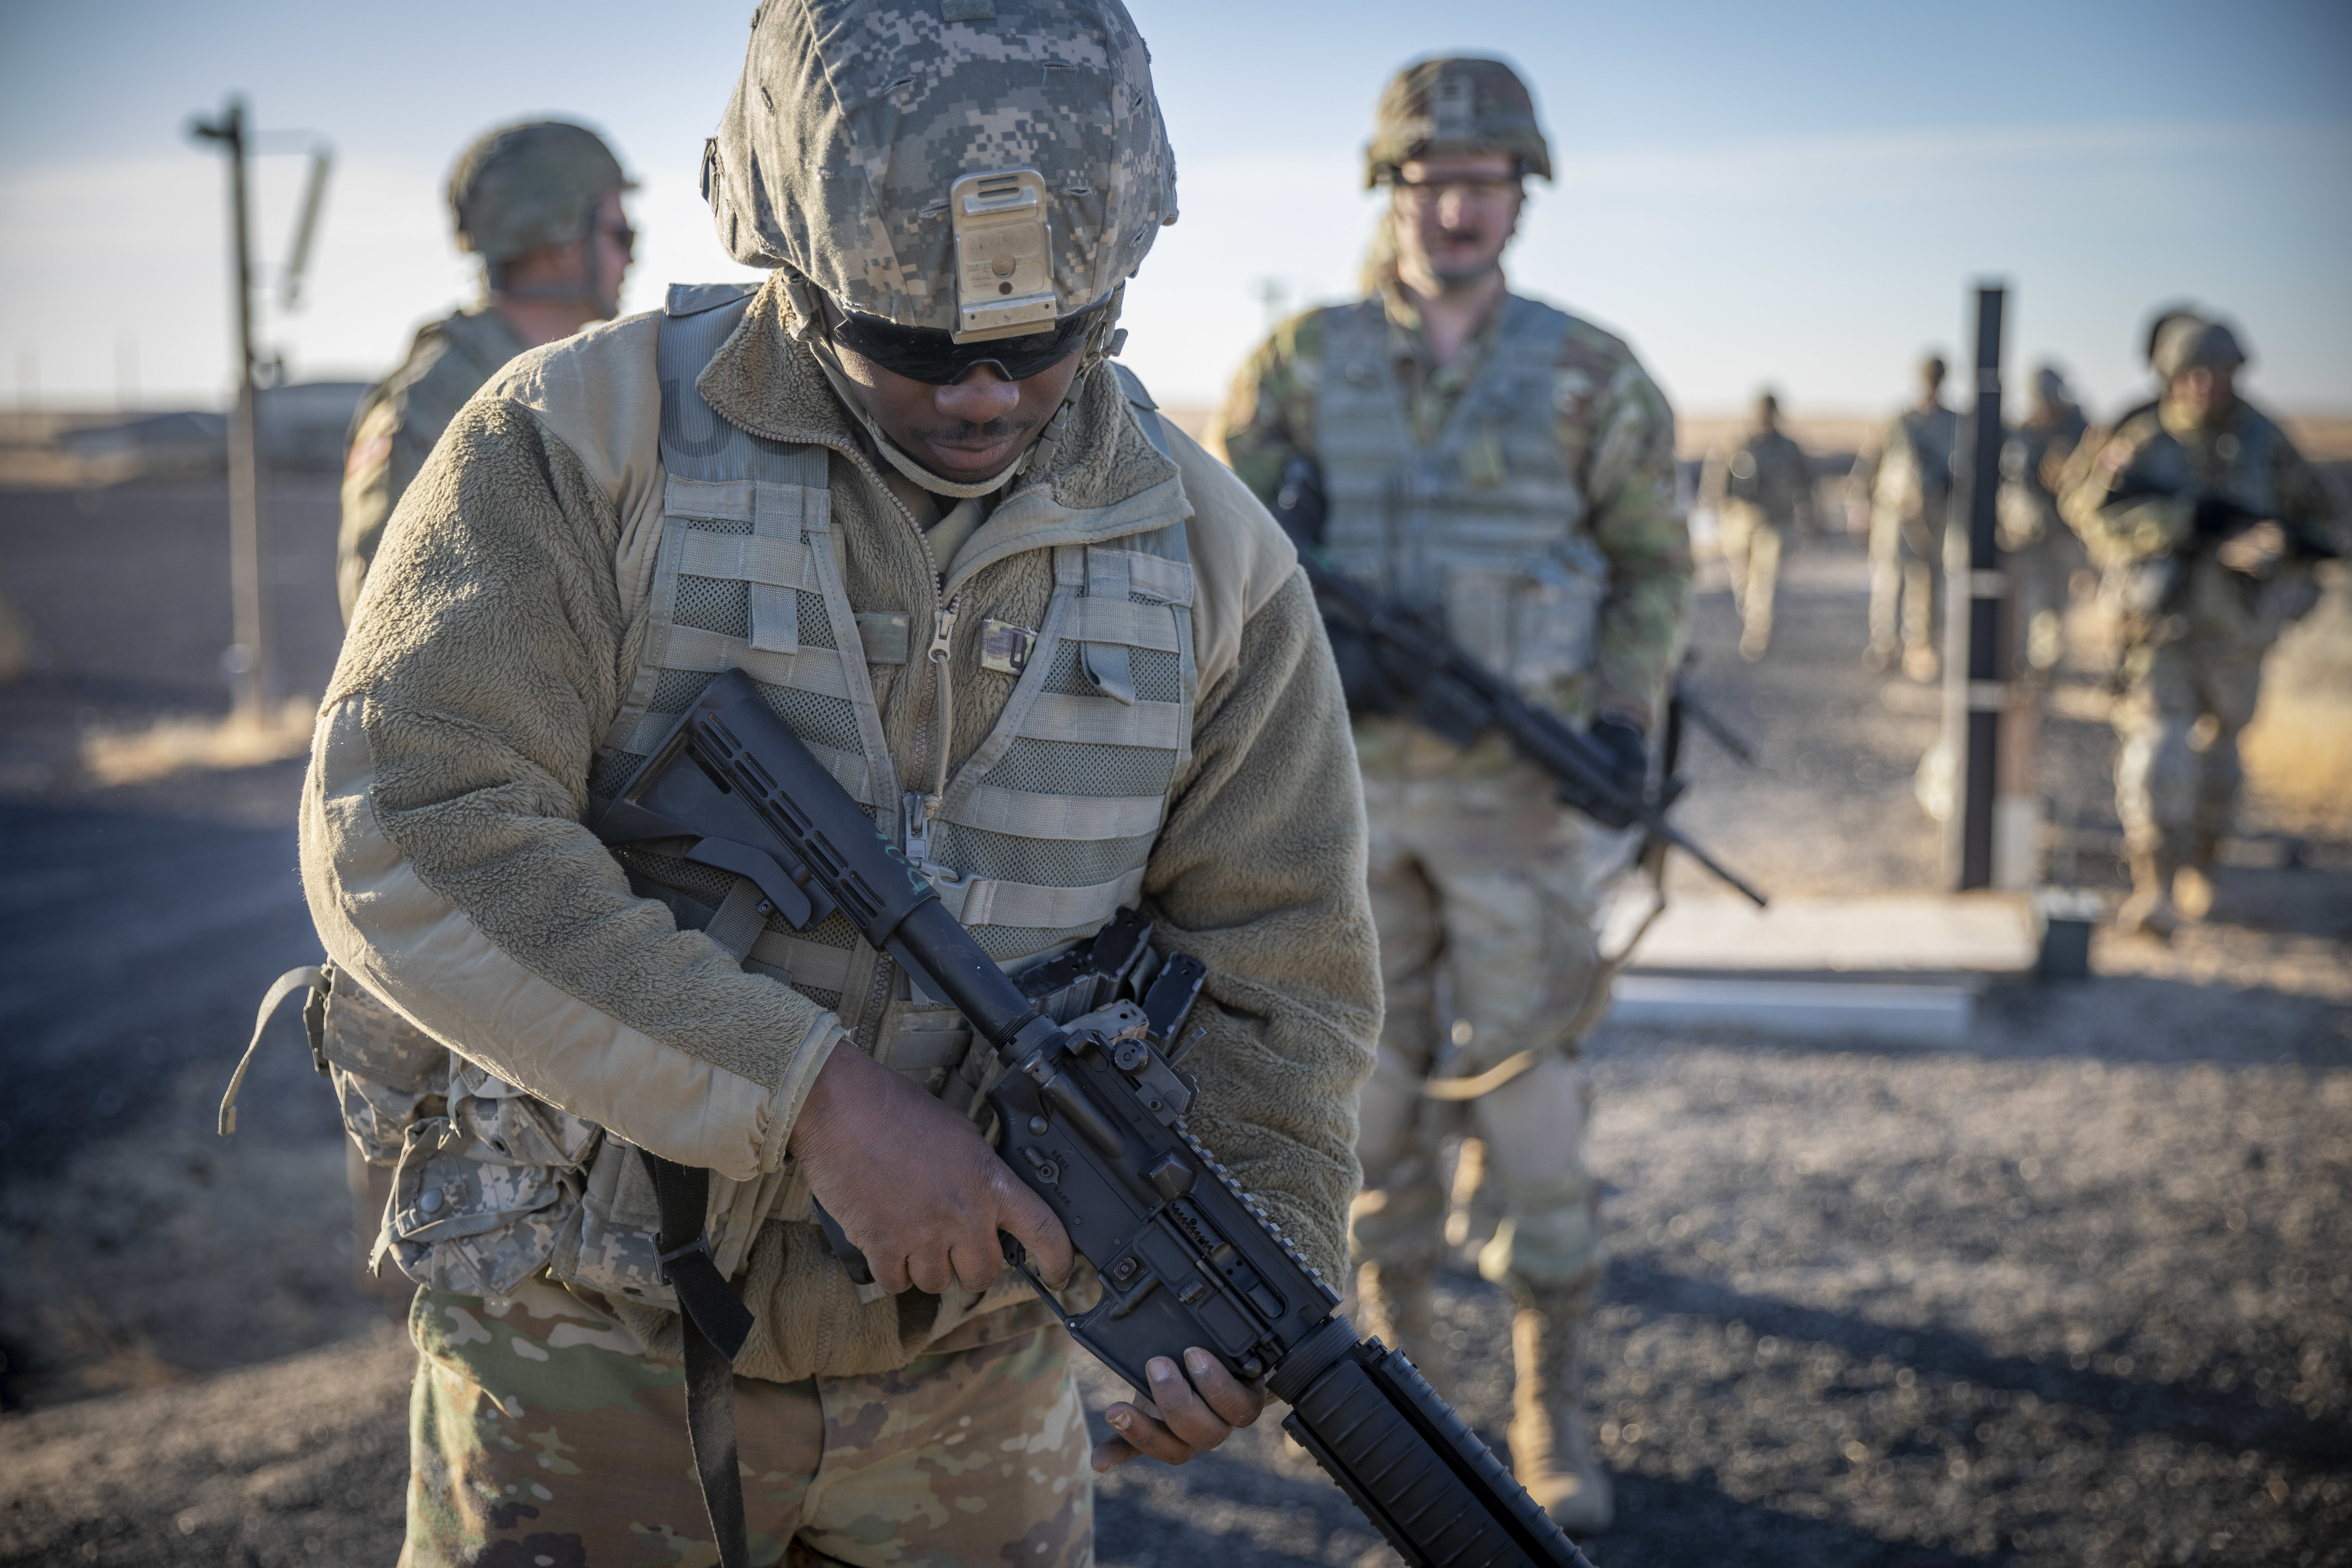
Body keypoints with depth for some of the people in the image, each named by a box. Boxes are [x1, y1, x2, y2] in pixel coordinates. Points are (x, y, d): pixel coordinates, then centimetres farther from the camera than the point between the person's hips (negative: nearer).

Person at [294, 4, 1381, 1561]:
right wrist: (813, 1098, -27)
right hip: (590, 1351, -2)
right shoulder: (581, 446, -14)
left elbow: (1274, 967, -1)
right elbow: (409, 836, -23)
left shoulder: (1210, 554, -4)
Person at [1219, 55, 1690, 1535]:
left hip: (1516, 788, -1)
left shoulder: (1590, 374, 0)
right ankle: (1399, 1344, 27)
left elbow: (1655, 556, 7)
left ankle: (1555, 1409, 11)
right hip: (1348, 781, 2)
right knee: (1372, 1078, 9)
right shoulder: (1305, 361, 2)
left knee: (1527, 1086, -1)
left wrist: (1625, 711, -7)